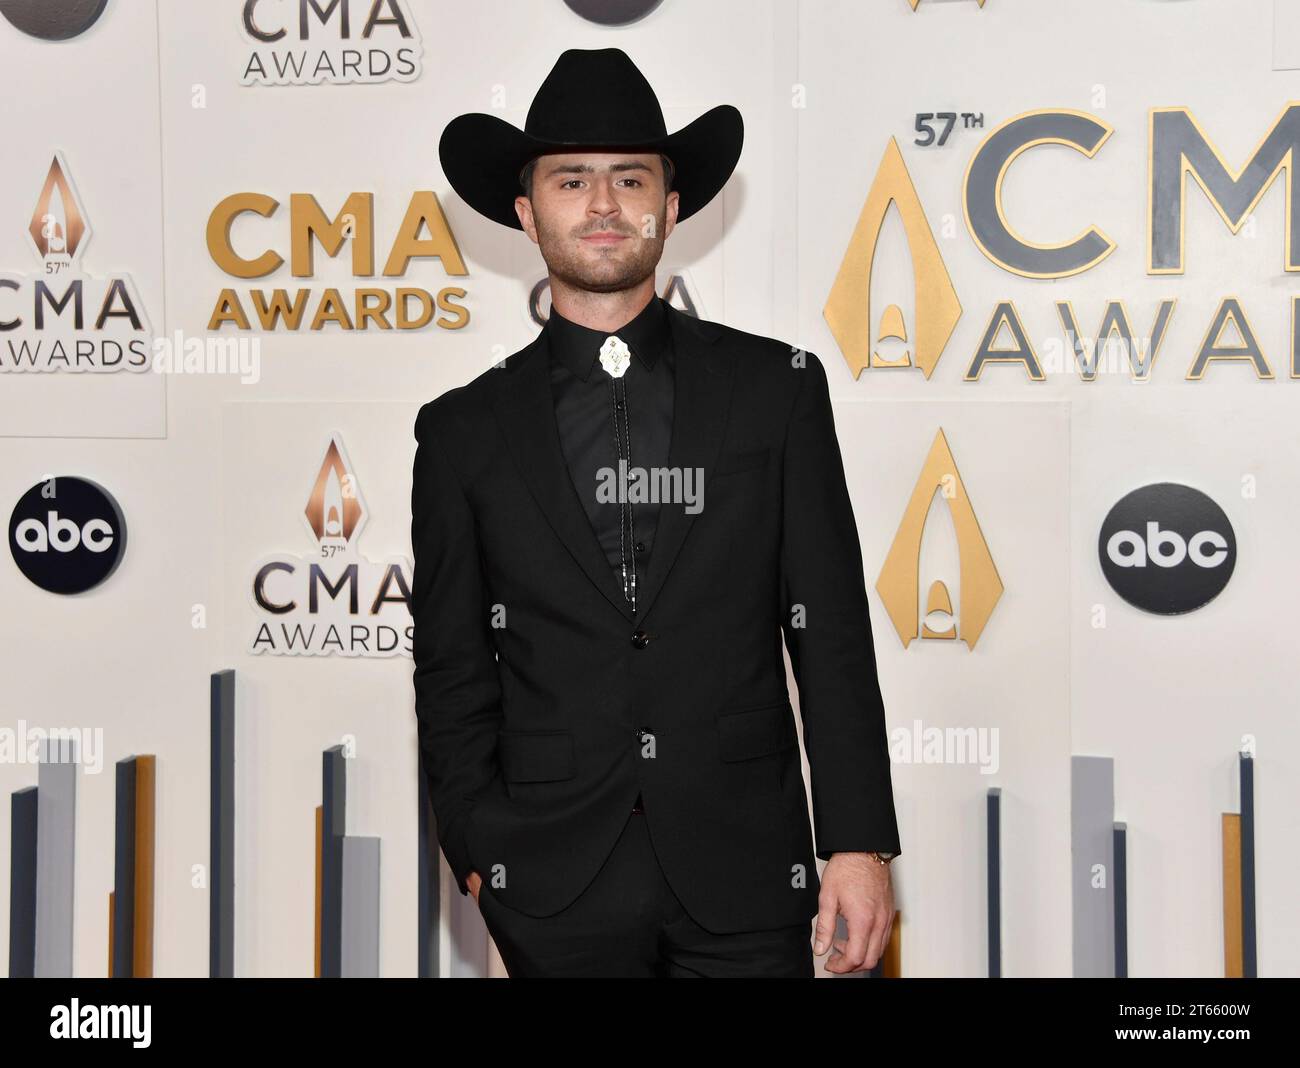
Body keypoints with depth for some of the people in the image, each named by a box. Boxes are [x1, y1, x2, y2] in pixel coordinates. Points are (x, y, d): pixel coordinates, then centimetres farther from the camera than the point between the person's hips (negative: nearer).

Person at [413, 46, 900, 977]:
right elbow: (452, 670, 7)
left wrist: (859, 840, -3)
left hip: (744, 875, 0)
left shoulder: (777, 386, 4)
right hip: (556, 895, 0)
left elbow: (831, 630, 2)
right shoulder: (466, 431, 4)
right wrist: (477, 858, 2)